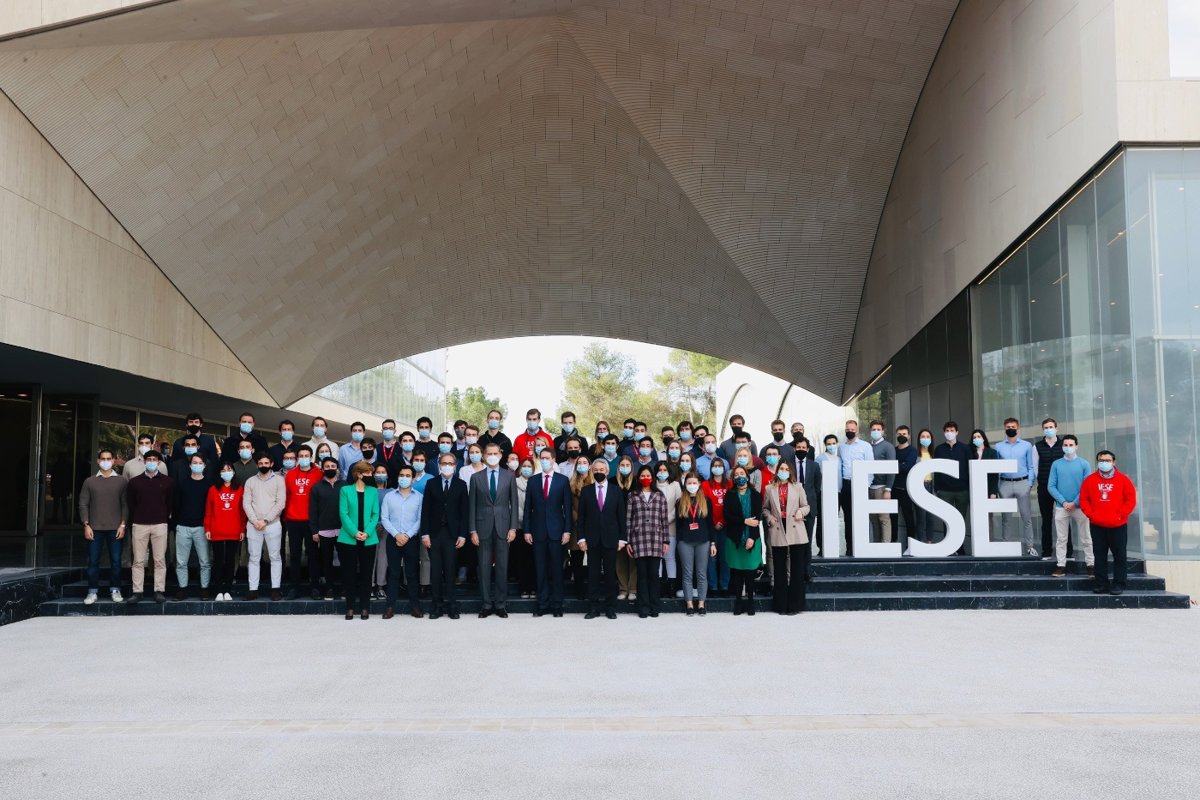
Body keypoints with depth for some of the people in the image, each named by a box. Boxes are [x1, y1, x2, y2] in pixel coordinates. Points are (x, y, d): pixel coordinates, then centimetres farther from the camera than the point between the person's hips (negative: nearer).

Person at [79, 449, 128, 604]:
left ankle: (115, 590, 11)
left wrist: (123, 525, -4)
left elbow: (125, 504, 4)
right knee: (93, 561, 1)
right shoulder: (90, 482, 6)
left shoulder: (121, 481, 5)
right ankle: (92, 591, 9)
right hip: (95, 528, 0)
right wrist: (86, 525, -4)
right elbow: (83, 504, 5)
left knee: (115, 561, 2)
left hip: (115, 528, 0)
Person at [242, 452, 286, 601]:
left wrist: (265, 520, -11)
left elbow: (281, 503, -5)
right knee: (254, 558, 4)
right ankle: (253, 589, 7)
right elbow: (246, 503, 3)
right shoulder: (250, 481, 10)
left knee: (275, 557, 1)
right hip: (253, 525, 2)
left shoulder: (278, 480, 2)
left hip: (273, 524, -2)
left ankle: (275, 588, 5)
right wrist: (255, 521, -11)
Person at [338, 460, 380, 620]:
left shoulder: (373, 491, 7)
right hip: (349, 539, -2)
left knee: (366, 573, 4)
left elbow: (375, 514, 3)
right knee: (349, 573, 2)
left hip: (368, 539, 2)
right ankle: (350, 607, 10)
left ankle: (365, 607, 11)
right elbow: (343, 514, -5)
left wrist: (367, 532, -12)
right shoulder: (345, 490, 2)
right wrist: (354, 533, -15)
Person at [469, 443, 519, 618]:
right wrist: (473, 530, -1)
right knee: (484, 567, 2)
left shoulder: (509, 476, 5)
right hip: (483, 527, 0)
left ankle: (500, 604, 10)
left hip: (502, 526, 0)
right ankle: (487, 604, 10)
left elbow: (514, 503, 5)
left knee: (502, 567, 2)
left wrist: (513, 527, -3)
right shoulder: (476, 477, 5)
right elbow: (472, 505, 5)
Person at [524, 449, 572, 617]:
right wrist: (527, 530, 1)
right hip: (538, 532, 2)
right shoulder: (533, 481, 8)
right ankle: (542, 604, 9)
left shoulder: (563, 481, 3)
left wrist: (567, 530, -5)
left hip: (556, 531, -2)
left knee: (556, 569, 2)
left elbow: (567, 507, 1)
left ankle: (557, 605, 8)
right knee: (541, 570, 4)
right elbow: (528, 508, 7)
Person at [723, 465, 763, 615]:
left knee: (750, 570, 0)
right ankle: (738, 601, 7)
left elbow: (757, 518, -3)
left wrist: (752, 538, -12)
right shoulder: (730, 495, 8)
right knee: (736, 570, 1)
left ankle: (750, 601, 7)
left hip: (751, 538, -1)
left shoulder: (756, 496, 5)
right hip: (734, 538, 1)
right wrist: (745, 521, -14)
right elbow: (727, 515, -4)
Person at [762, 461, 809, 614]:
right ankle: (781, 604, 12)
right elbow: (765, 508, 14)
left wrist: (801, 511, -11)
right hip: (778, 532, 0)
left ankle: (795, 604, 7)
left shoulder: (797, 487, 7)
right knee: (780, 569, 4)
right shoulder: (769, 488, 8)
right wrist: (769, 518, -5)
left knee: (797, 567, 0)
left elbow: (806, 506, 10)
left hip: (795, 531, 0)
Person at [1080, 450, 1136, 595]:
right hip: (1097, 526, 2)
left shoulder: (1123, 479, -1)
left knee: (1119, 556, 2)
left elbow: (1131, 500, -2)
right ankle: (1101, 583, 14)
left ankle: (1118, 584, 8)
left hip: (1118, 525, -2)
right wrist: (1091, 514, -8)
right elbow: (1083, 499, 4)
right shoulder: (1090, 480, 3)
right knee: (1100, 555, 7)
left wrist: (1120, 515, -10)